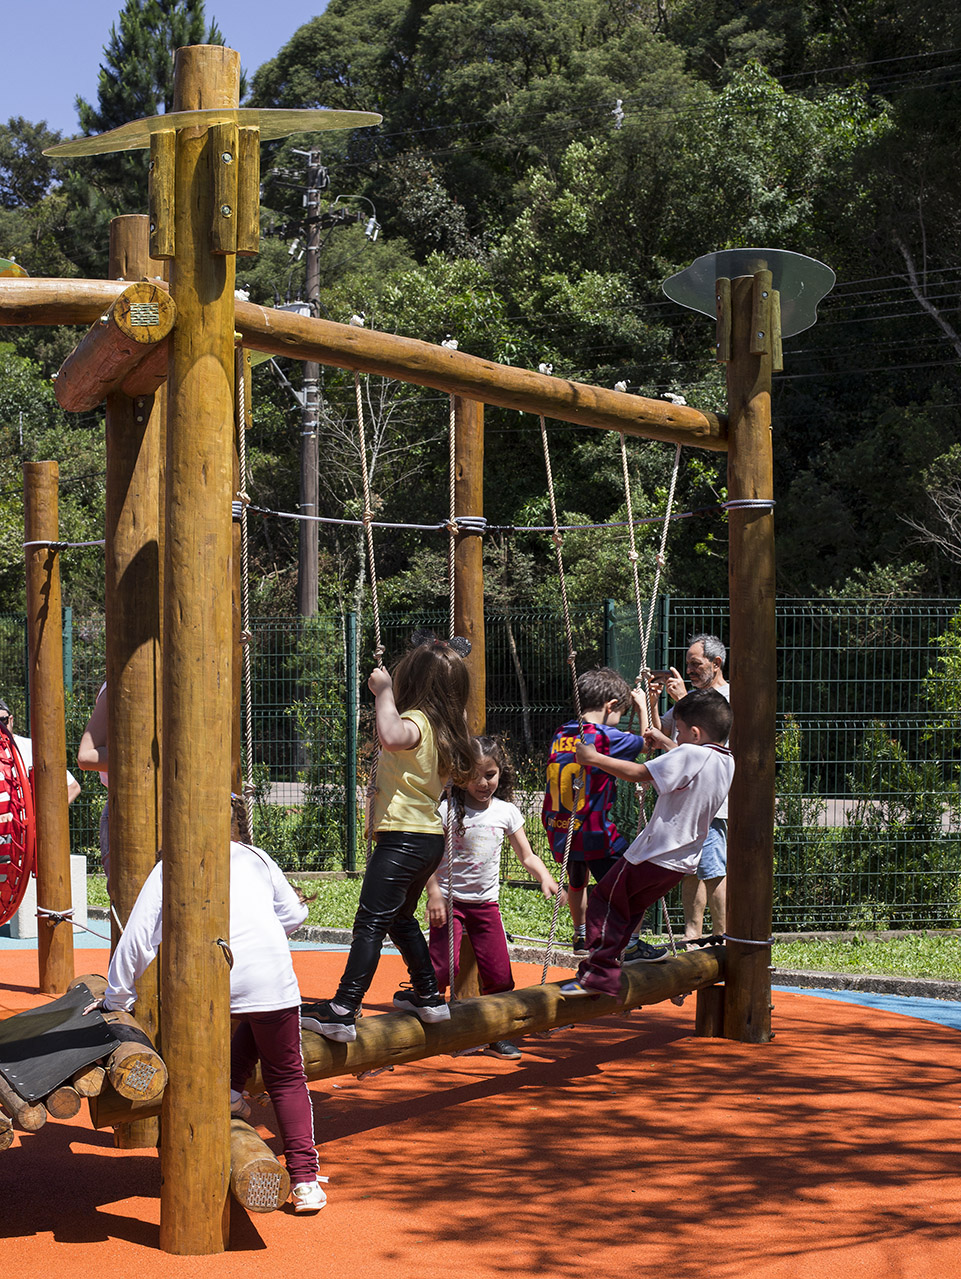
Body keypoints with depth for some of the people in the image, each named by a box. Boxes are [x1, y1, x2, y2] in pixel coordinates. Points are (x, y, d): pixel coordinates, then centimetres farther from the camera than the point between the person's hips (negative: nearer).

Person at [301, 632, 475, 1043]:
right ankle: (428, 996, 34)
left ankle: (343, 1010, -17)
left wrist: (384, 690, -26)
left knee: (370, 924, -13)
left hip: (402, 837, -9)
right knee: (401, 918, 26)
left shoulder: (414, 721, -15)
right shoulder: (445, 727, 11)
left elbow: (391, 737, -40)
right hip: (430, 838, 9)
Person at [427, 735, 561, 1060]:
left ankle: (494, 1036, 21)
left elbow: (526, 855, 8)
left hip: (486, 902, 4)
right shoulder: (448, 811, -9)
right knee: (444, 968, -16)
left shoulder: (507, 812, 3)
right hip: (450, 900, -4)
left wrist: (545, 877, -9)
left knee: (499, 976, 3)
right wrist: (434, 894, -15)